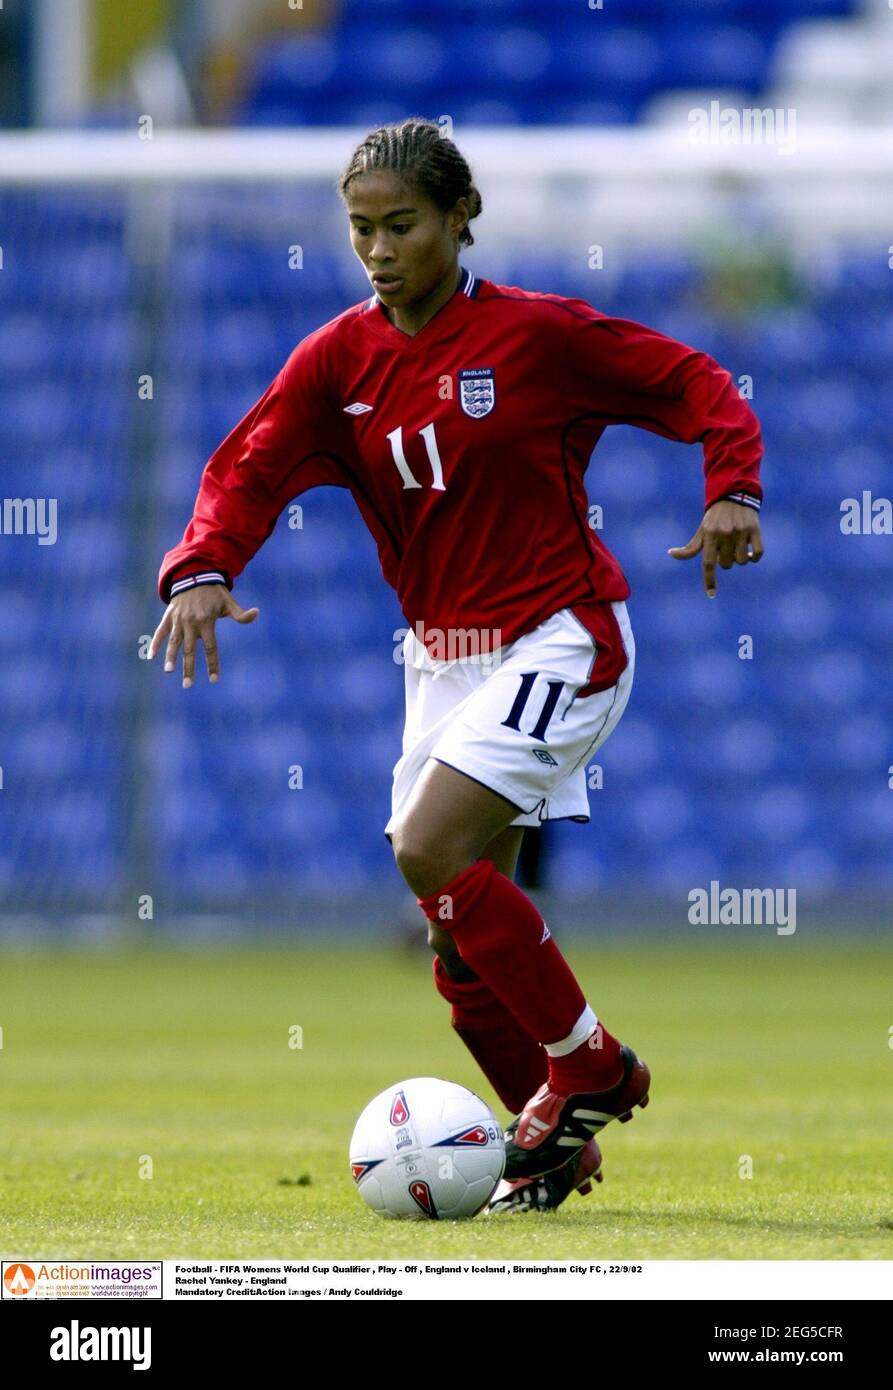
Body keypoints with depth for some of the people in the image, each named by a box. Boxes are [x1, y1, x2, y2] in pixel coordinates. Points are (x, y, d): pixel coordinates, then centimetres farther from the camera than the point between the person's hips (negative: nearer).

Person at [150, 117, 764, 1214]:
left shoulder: (539, 333, -11)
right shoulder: (339, 359, 1)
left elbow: (696, 384, -4)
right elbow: (250, 468, -7)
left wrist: (733, 490, -20)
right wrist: (202, 569, -26)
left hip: (559, 640, -6)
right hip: (442, 657, 6)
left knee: (430, 850, -23)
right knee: (459, 937, 3)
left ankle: (589, 1062, -7)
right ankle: (558, 1143, 19)